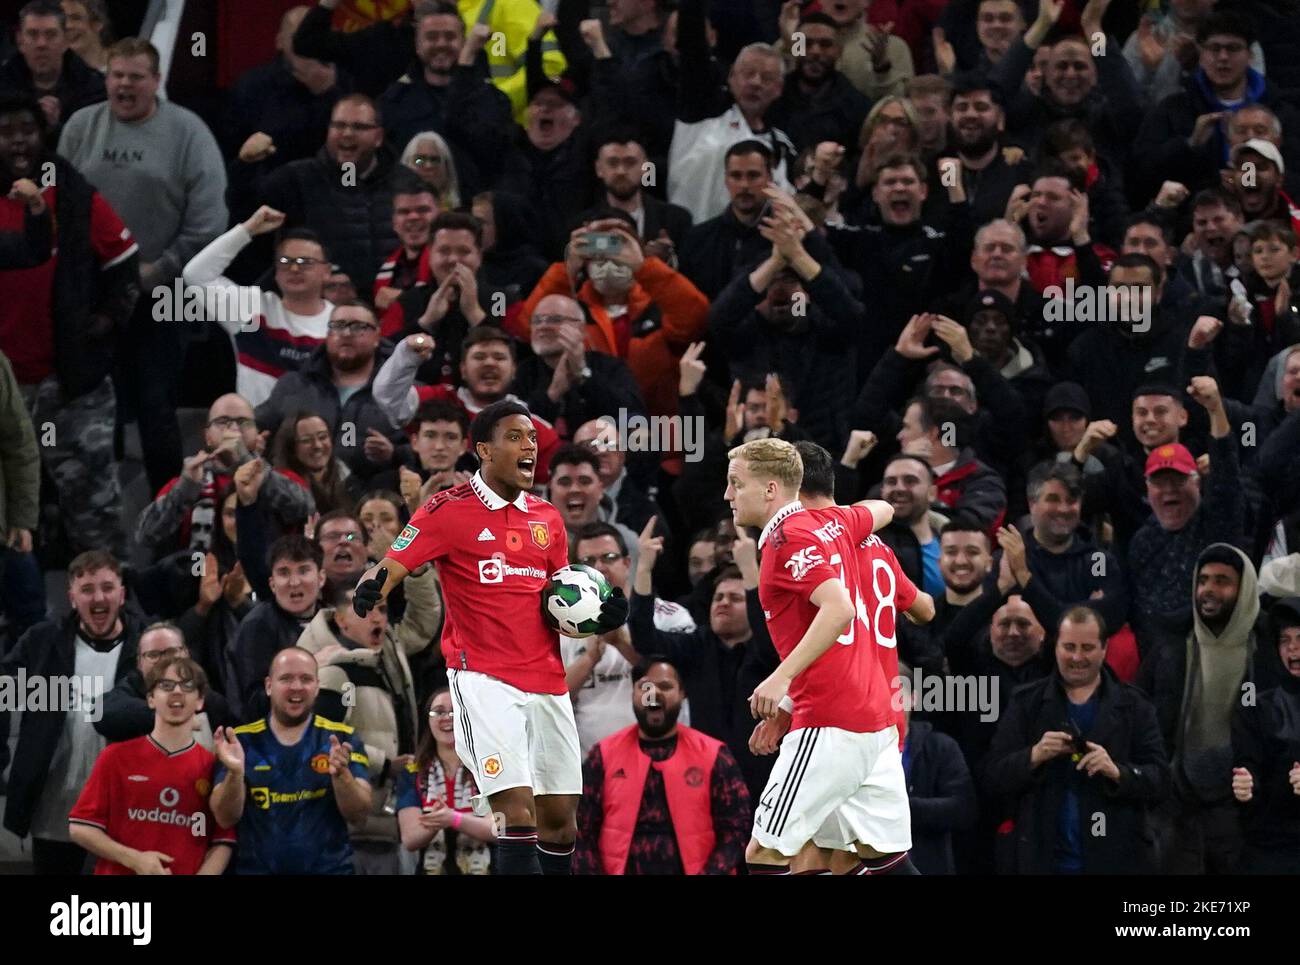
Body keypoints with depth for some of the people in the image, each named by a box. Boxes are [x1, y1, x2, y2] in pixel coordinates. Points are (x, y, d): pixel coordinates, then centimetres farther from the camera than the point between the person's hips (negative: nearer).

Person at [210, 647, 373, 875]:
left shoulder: (341, 739, 4)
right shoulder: (240, 741, 4)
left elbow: (358, 813, -4)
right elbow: (226, 818, -3)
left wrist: (341, 774, -23)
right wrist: (235, 773, -21)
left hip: (328, 868, 0)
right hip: (256, 868, 0)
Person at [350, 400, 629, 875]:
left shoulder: (548, 518, 13)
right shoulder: (449, 510, -5)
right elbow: (392, 565, -10)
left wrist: (595, 616, 1)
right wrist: (371, 587, -33)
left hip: (547, 682, 6)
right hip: (484, 679, -6)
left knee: (559, 816, 8)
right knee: (519, 810, -19)